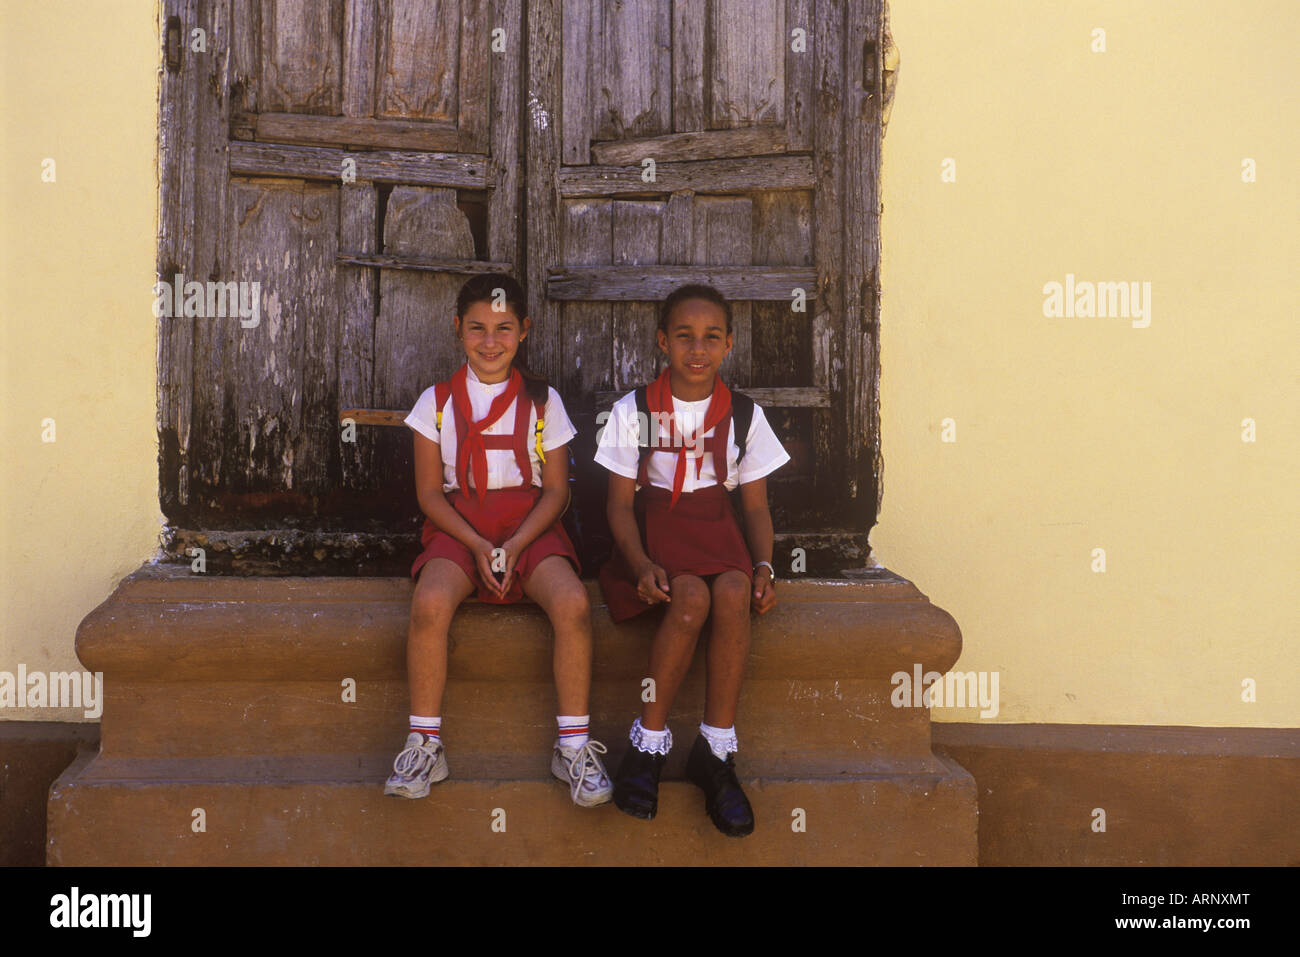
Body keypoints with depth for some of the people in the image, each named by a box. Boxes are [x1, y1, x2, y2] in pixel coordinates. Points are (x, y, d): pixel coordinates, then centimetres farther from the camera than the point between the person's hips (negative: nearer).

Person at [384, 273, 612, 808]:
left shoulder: (542, 401, 8)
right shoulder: (437, 401, 8)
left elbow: (556, 490, 5)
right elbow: (430, 492, 5)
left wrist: (516, 544, -12)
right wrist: (477, 545, -11)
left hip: (529, 525, 0)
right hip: (458, 526, 0)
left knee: (573, 603, -30)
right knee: (430, 604, -32)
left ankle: (573, 745, -17)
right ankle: (424, 744, -17)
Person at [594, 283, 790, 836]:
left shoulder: (745, 415, 9)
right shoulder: (633, 411, 3)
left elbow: (756, 506, 10)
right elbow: (620, 503, 0)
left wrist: (763, 568, -9)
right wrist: (641, 564, -18)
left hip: (715, 526, 2)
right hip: (654, 525, -2)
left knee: (733, 591, -33)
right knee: (691, 596, -34)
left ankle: (716, 749, -23)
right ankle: (649, 743, -18)